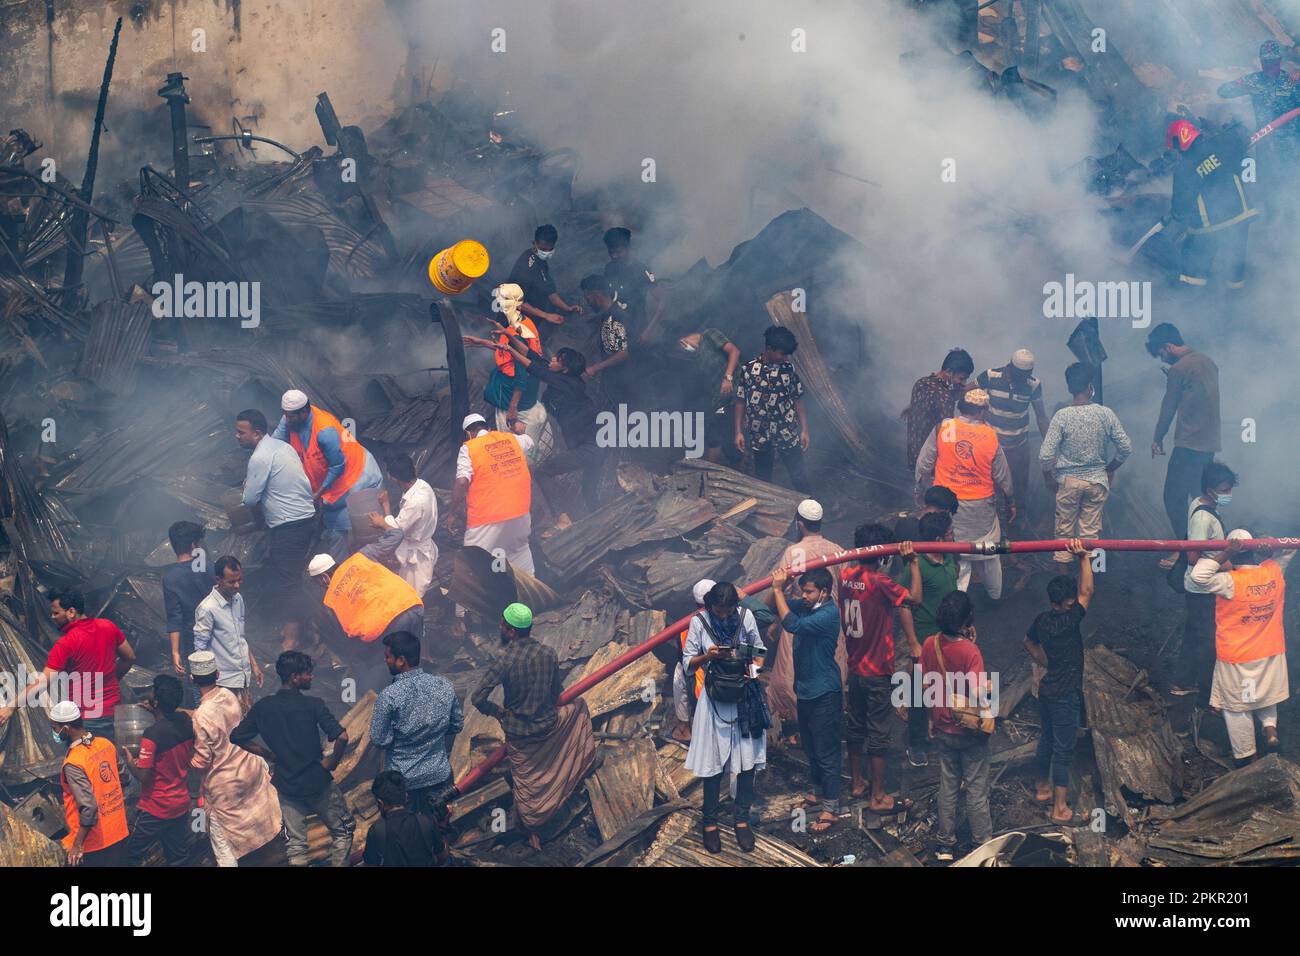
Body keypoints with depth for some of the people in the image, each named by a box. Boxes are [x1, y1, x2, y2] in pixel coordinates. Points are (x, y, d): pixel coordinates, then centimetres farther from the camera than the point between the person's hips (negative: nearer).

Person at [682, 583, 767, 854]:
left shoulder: (746, 616, -3)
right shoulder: (699, 622, -6)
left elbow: (759, 650, 9)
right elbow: (687, 663, -1)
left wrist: (756, 667, -12)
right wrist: (707, 656, -20)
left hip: (745, 696, 2)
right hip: (715, 699, -2)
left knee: (748, 758, 2)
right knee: (714, 761, 3)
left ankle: (741, 818, 17)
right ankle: (710, 822, 17)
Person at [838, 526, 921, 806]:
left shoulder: (845, 575, -1)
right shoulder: (879, 581, -23)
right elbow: (914, 597, -25)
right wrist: (913, 562, -18)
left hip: (854, 668, 7)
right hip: (879, 672, -7)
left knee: (855, 726, 20)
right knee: (878, 733, 1)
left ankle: (856, 782, 33)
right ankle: (878, 796, 7)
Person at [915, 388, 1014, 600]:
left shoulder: (942, 428, -11)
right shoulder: (990, 436, -11)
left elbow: (924, 464, -4)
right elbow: (1002, 475, -1)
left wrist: (922, 488, 13)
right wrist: (1011, 502, 14)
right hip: (981, 506, 0)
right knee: (989, 551, 19)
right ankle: (995, 595, 36)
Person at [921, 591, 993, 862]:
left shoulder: (930, 645, -7)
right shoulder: (970, 650, -23)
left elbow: (926, 686, 2)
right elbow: (977, 694, -28)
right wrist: (988, 686, -6)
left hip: (944, 729, 5)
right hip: (971, 731, -5)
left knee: (947, 786, 16)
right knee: (976, 789, 8)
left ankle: (944, 845, 22)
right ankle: (983, 845, 16)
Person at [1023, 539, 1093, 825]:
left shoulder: (1042, 620, 1)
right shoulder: (1068, 621, -24)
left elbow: (1028, 641, 20)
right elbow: (1087, 592, -28)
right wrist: (1084, 558, -30)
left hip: (1047, 690, 9)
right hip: (1065, 695, -9)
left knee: (1047, 740, 23)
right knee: (1063, 750, -4)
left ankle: (1042, 788, 39)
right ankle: (1060, 809, -1)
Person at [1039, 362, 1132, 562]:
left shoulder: (1062, 416, -15)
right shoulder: (1106, 414, -10)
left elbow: (1046, 456, -17)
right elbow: (1126, 448, -4)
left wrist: (1049, 478, 1)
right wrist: (1110, 469, 13)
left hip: (1068, 480, -1)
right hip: (1097, 480, 2)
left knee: (1064, 530, 12)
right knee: (1091, 530, 11)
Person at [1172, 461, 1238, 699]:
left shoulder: (1197, 504, 1)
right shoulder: (1205, 518, -29)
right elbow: (1194, 559, -29)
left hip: (1194, 588, 10)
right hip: (1204, 590, -10)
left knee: (1193, 634, 23)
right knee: (1209, 641, 4)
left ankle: (1184, 683, 38)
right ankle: (1207, 695, 17)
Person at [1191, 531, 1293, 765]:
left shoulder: (1230, 582, -24)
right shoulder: (1274, 572, -9)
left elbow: (1199, 575, -32)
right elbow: (1289, 548, 6)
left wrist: (1225, 554, -29)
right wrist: (1264, 549, -11)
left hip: (1237, 659, -5)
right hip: (1271, 653, 5)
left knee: (1238, 709, 10)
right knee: (1266, 695, 30)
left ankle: (1245, 758, 16)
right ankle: (1270, 728, 9)